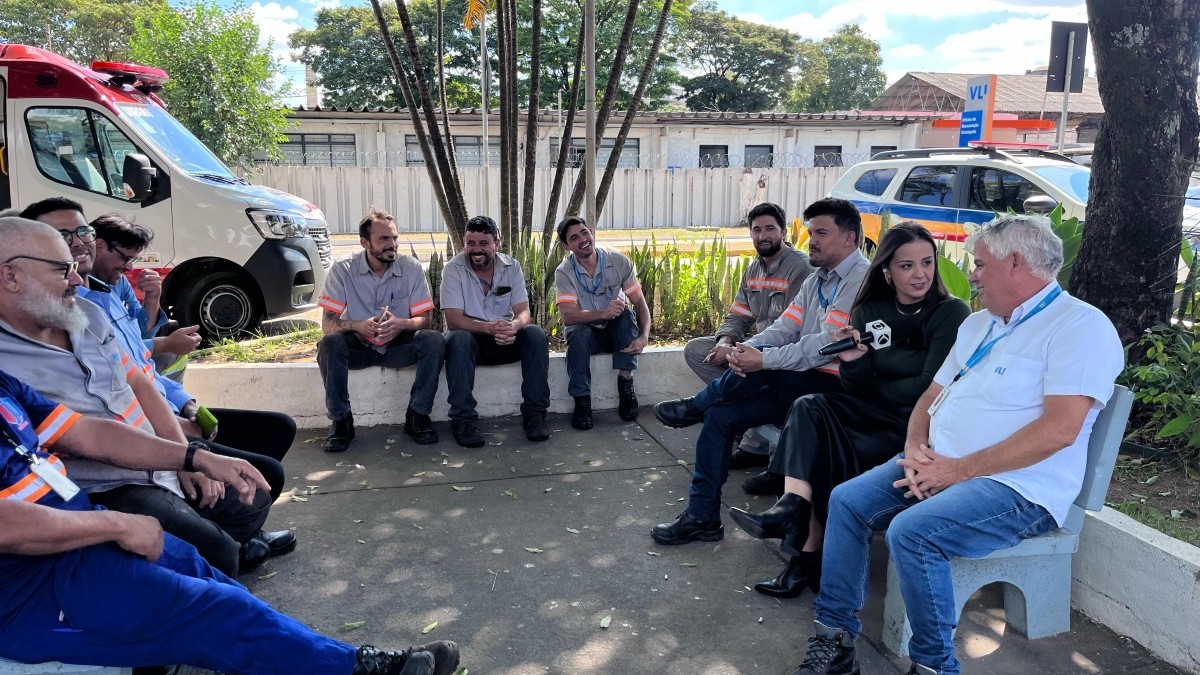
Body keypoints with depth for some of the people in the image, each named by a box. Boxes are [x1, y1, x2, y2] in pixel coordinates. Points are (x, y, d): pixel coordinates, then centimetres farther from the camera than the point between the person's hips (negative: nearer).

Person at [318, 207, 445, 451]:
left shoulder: (412, 268, -7)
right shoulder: (342, 270, -10)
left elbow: (424, 320, -7)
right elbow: (327, 324, -13)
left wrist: (401, 324, -31)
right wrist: (358, 326, -35)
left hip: (397, 345, 1)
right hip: (358, 346, -1)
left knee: (434, 341, -27)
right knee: (329, 344, -32)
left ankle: (417, 415, -13)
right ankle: (341, 420, -16)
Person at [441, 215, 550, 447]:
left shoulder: (512, 267, -1)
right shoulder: (453, 269, -11)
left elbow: (523, 312, -8)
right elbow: (453, 319, -20)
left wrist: (513, 326, -34)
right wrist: (490, 327, -37)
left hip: (505, 340, 3)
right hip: (470, 337, -2)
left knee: (536, 334, -25)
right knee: (458, 339, -36)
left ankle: (534, 414, -19)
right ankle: (462, 419, -29)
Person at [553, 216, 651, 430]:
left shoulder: (619, 261, -11)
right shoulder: (564, 272, -15)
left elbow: (640, 303, -12)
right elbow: (567, 316, -28)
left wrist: (644, 336, -30)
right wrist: (604, 314, -44)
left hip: (616, 332, 1)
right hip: (587, 333, -1)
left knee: (626, 314, -30)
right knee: (577, 332, -34)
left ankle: (625, 385, -23)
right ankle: (582, 402, -24)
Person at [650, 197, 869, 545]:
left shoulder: (861, 279, -13)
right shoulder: (816, 280, 16)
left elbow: (827, 345, -24)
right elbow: (784, 328, 6)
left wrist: (763, 359, -25)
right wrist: (746, 348, -14)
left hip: (834, 387, -9)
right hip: (799, 385, 9)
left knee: (765, 357, -31)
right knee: (720, 415, -5)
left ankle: (697, 405, -4)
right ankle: (701, 517, 3)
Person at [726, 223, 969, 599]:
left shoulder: (952, 313, -6)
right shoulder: (868, 312, 8)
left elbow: (931, 388, -13)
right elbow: (858, 388, 5)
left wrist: (876, 387, -2)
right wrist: (853, 362, -17)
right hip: (876, 413, 5)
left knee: (826, 452, -25)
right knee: (808, 407, -23)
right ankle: (791, 509, -34)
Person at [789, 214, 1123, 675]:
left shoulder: (1080, 325, -10)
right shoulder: (979, 324, 18)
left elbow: (1059, 430, -22)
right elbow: (932, 397, 19)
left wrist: (958, 469, -20)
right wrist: (916, 448, -4)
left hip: (1018, 487, -8)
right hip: (940, 467, 8)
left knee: (911, 531, -30)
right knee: (847, 501, -6)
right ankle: (834, 638, 1)